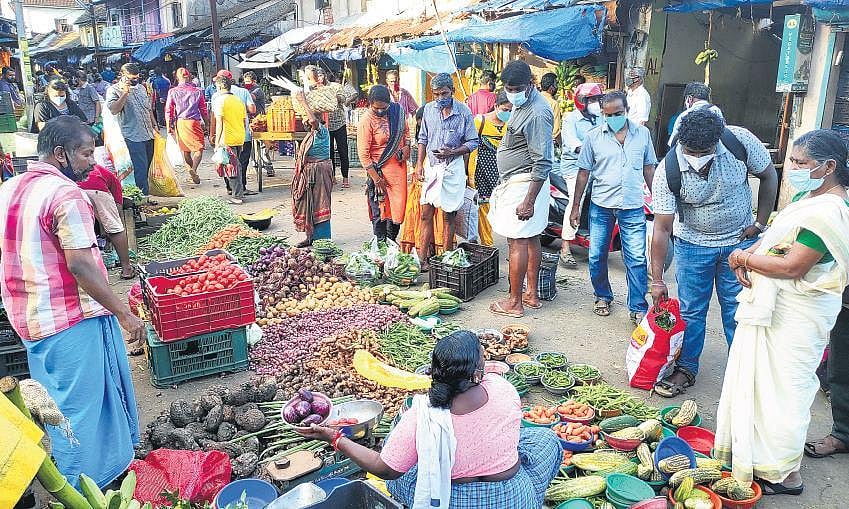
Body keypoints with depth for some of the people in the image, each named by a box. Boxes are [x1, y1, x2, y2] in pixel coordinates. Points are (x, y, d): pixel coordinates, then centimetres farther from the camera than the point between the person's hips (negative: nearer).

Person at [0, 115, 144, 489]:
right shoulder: (65, 194, -18)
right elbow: (80, 265, -24)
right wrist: (124, 313, -19)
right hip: (73, 319, -9)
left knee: (57, 405, 21)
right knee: (81, 405, 4)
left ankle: (64, 485, 37)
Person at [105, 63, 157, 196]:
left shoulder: (141, 87, 16)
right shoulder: (113, 90, -3)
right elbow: (113, 110, -19)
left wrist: (154, 126, 18)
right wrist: (125, 93, -22)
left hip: (148, 135, 7)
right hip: (133, 136, -7)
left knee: (146, 168, 11)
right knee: (141, 169, -11)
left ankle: (145, 194, 18)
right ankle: (144, 196, -8)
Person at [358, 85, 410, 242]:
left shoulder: (397, 110, 1)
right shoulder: (366, 121, -15)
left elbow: (405, 129, 20)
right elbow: (363, 154, -15)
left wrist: (407, 146, 0)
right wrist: (376, 178, -17)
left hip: (399, 166, 5)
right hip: (380, 170, -5)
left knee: (398, 205, 9)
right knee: (379, 209, 1)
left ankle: (392, 240, 24)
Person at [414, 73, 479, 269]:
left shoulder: (464, 111, -7)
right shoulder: (429, 109, 5)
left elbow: (473, 142, -3)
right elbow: (423, 139, 13)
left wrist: (452, 152, -18)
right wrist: (419, 164, 4)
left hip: (452, 167, -3)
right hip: (431, 166, 3)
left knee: (449, 215, 4)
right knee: (426, 214, 2)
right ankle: (422, 258, 7)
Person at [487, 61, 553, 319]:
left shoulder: (537, 114, -21)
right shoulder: (521, 103, 11)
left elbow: (543, 162, -24)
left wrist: (529, 201, -26)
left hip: (524, 184, -10)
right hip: (516, 182, 10)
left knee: (517, 242, -4)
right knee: (531, 238, 14)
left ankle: (515, 302, 4)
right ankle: (532, 294, 24)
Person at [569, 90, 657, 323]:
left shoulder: (642, 133, 4)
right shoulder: (594, 136, 0)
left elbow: (649, 168, 12)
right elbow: (584, 172, 4)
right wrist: (575, 207, 4)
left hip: (633, 207, 0)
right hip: (601, 205, 1)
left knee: (637, 259, -3)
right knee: (596, 256, 8)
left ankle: (638, 308, 7)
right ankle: (603, 296, 29)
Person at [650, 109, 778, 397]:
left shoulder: (740, 141, -22)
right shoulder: (667, 171, -24)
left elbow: (769, 176, -2)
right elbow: (662, 228, -21)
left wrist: (760, 224, -4)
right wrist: (657, 280, -20)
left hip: (740, 241, 1)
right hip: (693, 243, -1)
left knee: (738, 310, 6)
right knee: (691, 310, 6)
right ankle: (686, 369, 22)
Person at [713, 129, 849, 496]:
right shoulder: (808, 196, 8)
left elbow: (792, 266, -27)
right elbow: (776, 238, 14)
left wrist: (744, 258, -14)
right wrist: (748, 257, -6)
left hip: (797, 316, -10)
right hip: (777, 307, 10)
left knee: (783, 387, 0)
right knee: (765, 379, 19)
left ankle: (784, 475, 15)